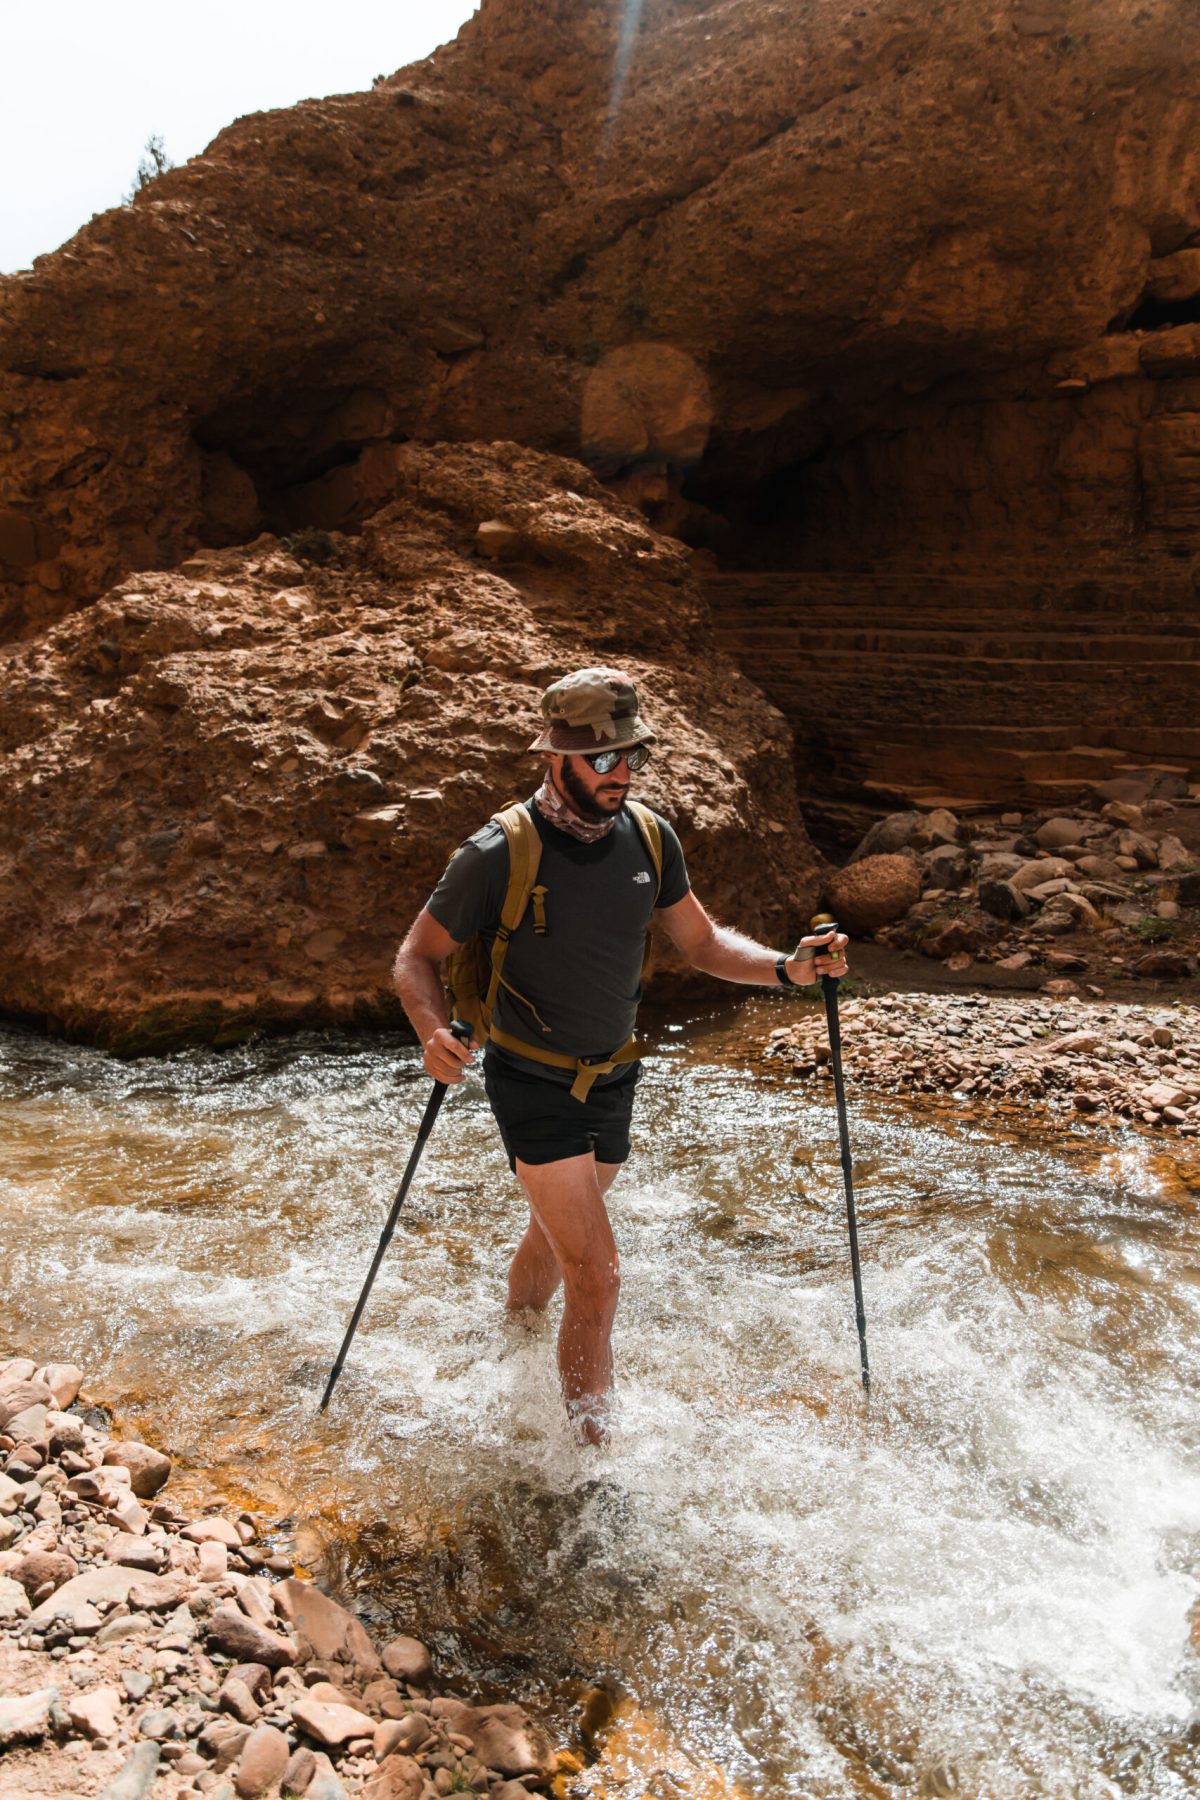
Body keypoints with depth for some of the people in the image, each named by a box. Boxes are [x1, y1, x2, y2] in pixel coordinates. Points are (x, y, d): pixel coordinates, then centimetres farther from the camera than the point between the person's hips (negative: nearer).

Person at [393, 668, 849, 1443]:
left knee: (555, 1240, 26)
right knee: (597, 1276, -11)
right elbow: (418, 955, -12)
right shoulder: (500, 854, -21)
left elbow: (703, 943, 5)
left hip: (614, 1080, 6)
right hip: (534, 1085, -6)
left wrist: (786, 968, -12)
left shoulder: (650, 837, -5)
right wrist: (434, 1033, -32)